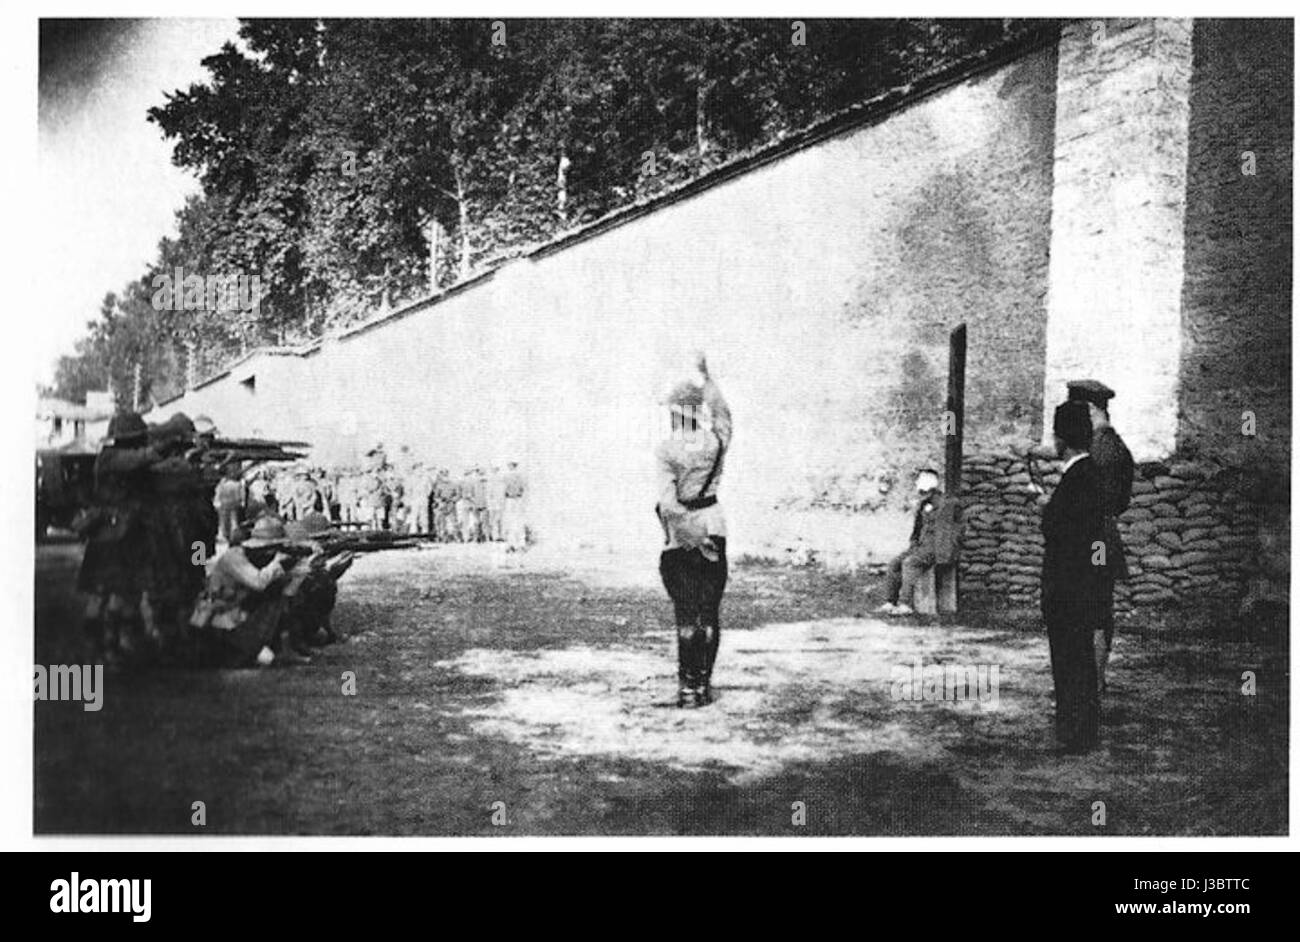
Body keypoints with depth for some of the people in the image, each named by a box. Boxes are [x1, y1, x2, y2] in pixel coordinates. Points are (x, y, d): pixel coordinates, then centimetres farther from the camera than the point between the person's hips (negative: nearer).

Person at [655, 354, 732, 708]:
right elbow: (723, 412, 22)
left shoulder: (665, 450, -11)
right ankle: (704, 684, 10)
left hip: (680, 536, -3)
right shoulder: (716, 441, -2)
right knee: (709, 613, 7)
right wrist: (706, 379, 33)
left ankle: (688, 687, -1)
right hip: (713, 526, 3)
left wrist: (691, 535, -15)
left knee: (686, 615, 0)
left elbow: (668, 502, -20)